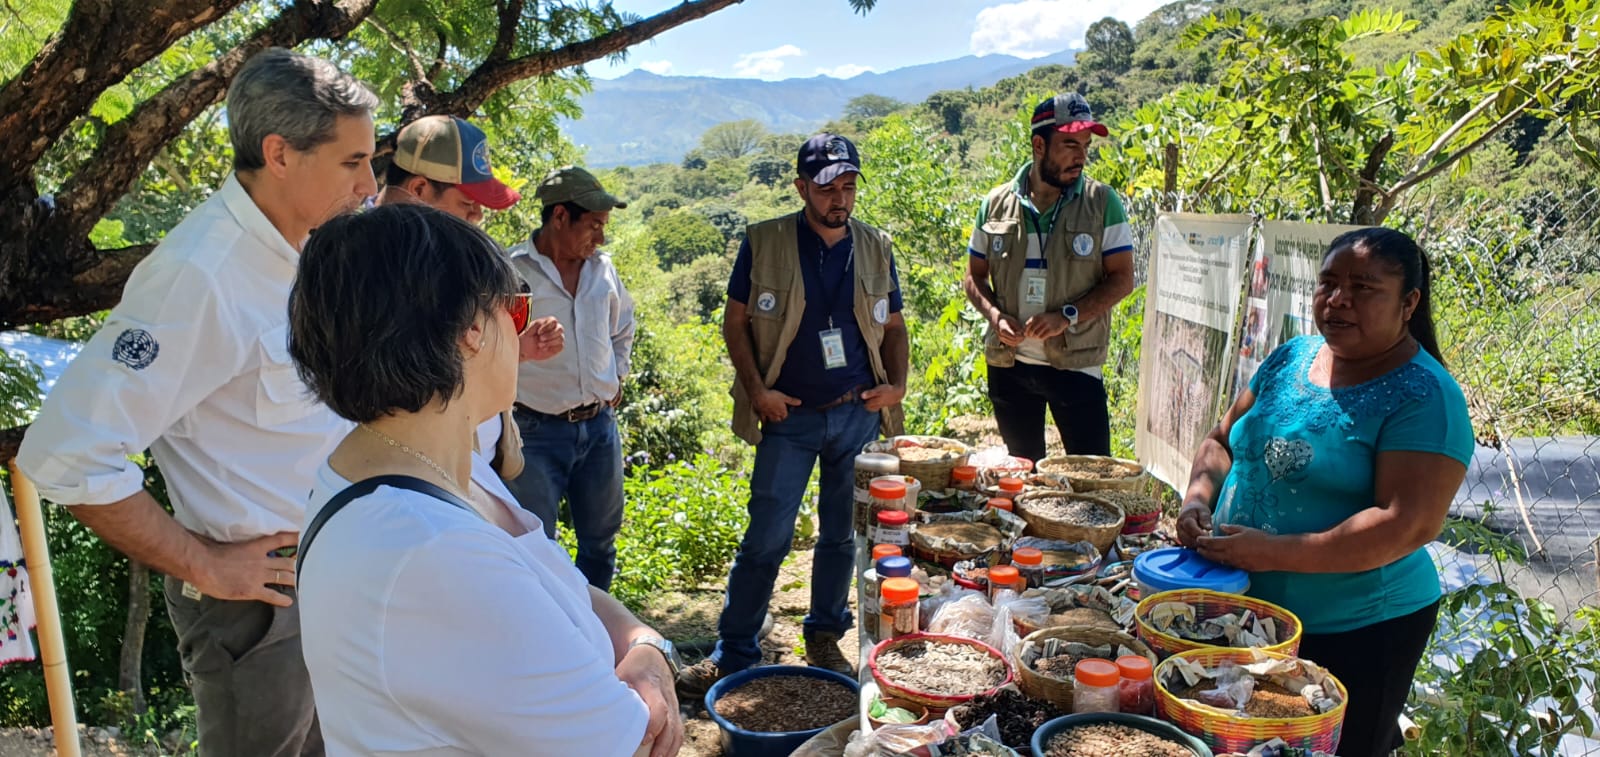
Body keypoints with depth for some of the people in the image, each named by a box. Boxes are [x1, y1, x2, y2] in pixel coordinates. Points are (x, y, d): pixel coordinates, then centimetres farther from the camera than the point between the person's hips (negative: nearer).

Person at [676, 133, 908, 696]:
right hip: (790, 417, -3)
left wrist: (897, 383, -3)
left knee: (841, 535, 13)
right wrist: (756, 389, -10)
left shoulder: (876, 249, 4)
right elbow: (735, 321, 0)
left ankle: (825, 639, 30)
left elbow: (894, 327, 13)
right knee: (766, 539, -1)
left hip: (859, 413, 3)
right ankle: (732, 654, 12)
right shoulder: (764, 244, -4)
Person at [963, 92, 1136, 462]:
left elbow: (1122, 279, -5)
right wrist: (996, 316, -11)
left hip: (1076, 364, -2)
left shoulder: (1102, 202, -4)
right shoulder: (997, 203, 2)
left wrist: (1067, 316, -18)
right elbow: (974, 277, 8)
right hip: (1008, 364, 2)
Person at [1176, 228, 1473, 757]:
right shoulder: (1292, 358, 4)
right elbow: (1223, 441, 12)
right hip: (1244, 610, 6)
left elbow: (1410, 524, -24)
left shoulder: (1423, 396, -15)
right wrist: (1199, 496, -8)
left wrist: (1274, 552, -28)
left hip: (1355, 635, -6)